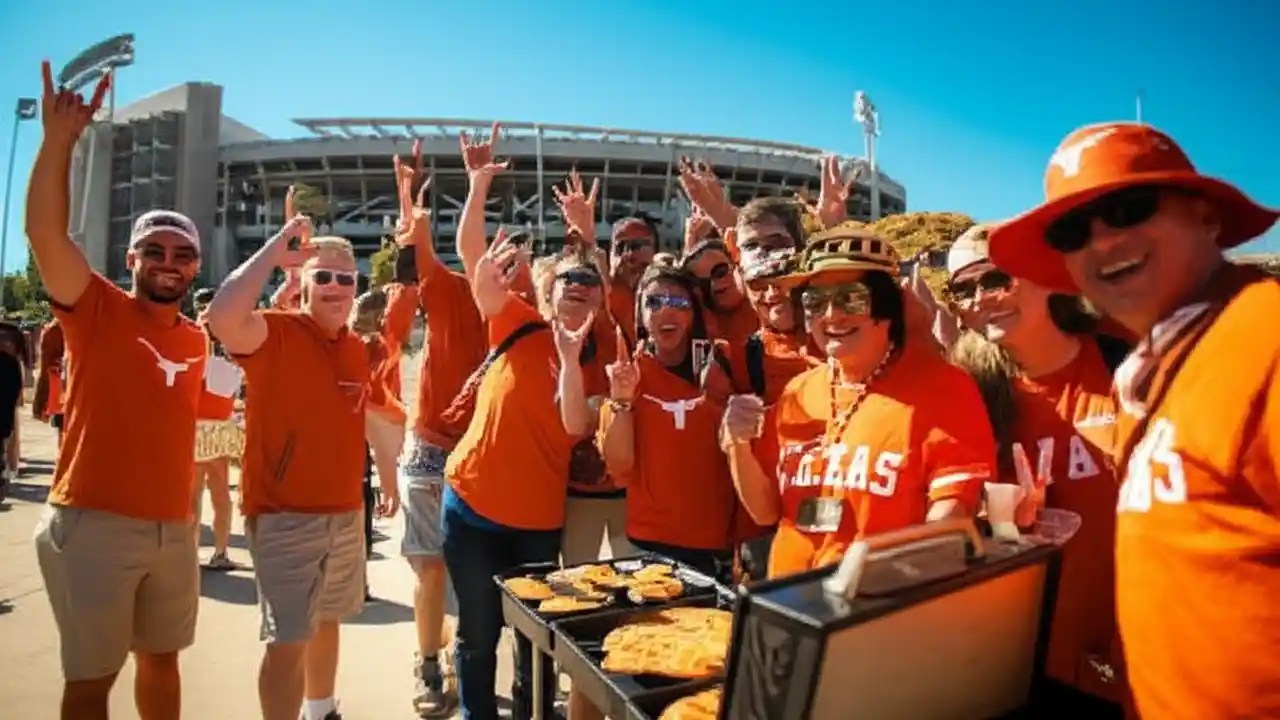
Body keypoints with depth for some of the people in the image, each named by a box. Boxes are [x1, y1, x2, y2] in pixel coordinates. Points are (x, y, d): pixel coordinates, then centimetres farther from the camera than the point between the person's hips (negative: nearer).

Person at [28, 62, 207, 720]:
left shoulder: (197, 339, 8)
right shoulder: (96, 309, -5)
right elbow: (45, 233, -20)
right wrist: (59, 138, -27)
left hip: (175, 527, 5)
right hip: (93, 524, -5)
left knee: (162, 657, 18)